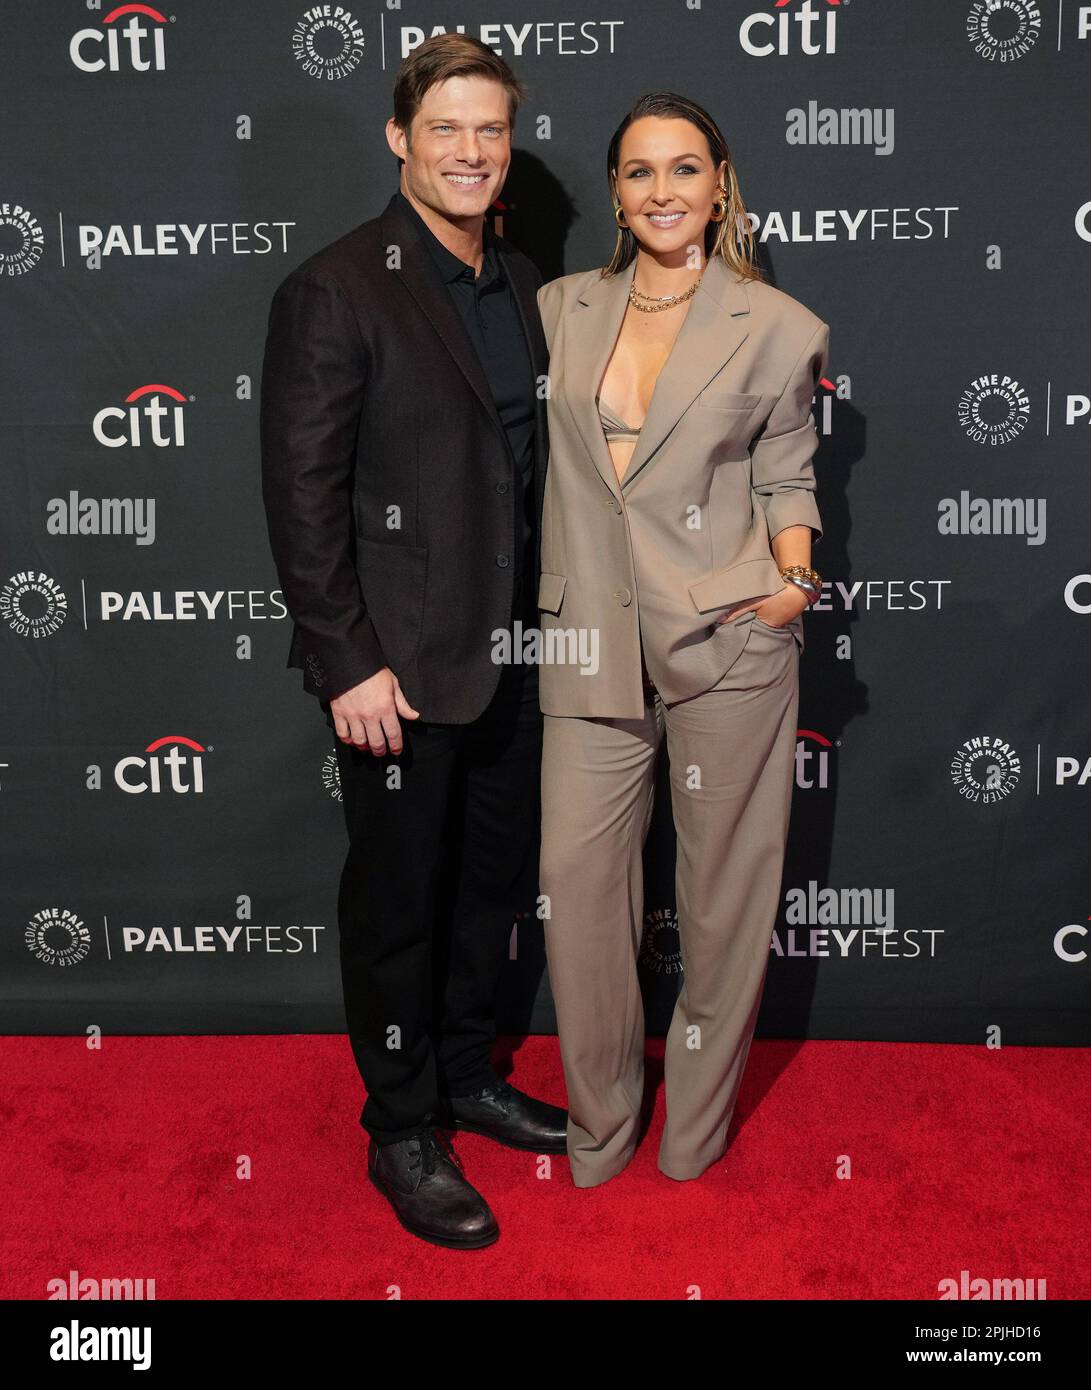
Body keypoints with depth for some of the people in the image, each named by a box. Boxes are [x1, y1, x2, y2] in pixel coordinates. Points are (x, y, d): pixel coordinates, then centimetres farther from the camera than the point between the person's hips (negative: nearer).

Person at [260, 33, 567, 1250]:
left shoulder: (517, 282, 10)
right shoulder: (336, 290, -12)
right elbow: (302, 494, -16)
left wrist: (539, 615, 13)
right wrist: (349, 663, -18)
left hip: (505, 651, 7)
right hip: (400, 664, -7)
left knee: (494, 876, 19)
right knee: (399, 899, 7)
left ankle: (465, 1075, 40)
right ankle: (403, 1134, 26)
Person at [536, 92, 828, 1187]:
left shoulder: (775, 327, 2)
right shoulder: (562, 309, 10)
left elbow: (785, 476, 7)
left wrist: (793, 578, -10)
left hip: (727, 638, -2)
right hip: (593, 636, 3)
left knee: (723, 879, 7)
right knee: (574, 870, 2)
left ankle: (698, 1122, 28)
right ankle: (598, 1122, 23)